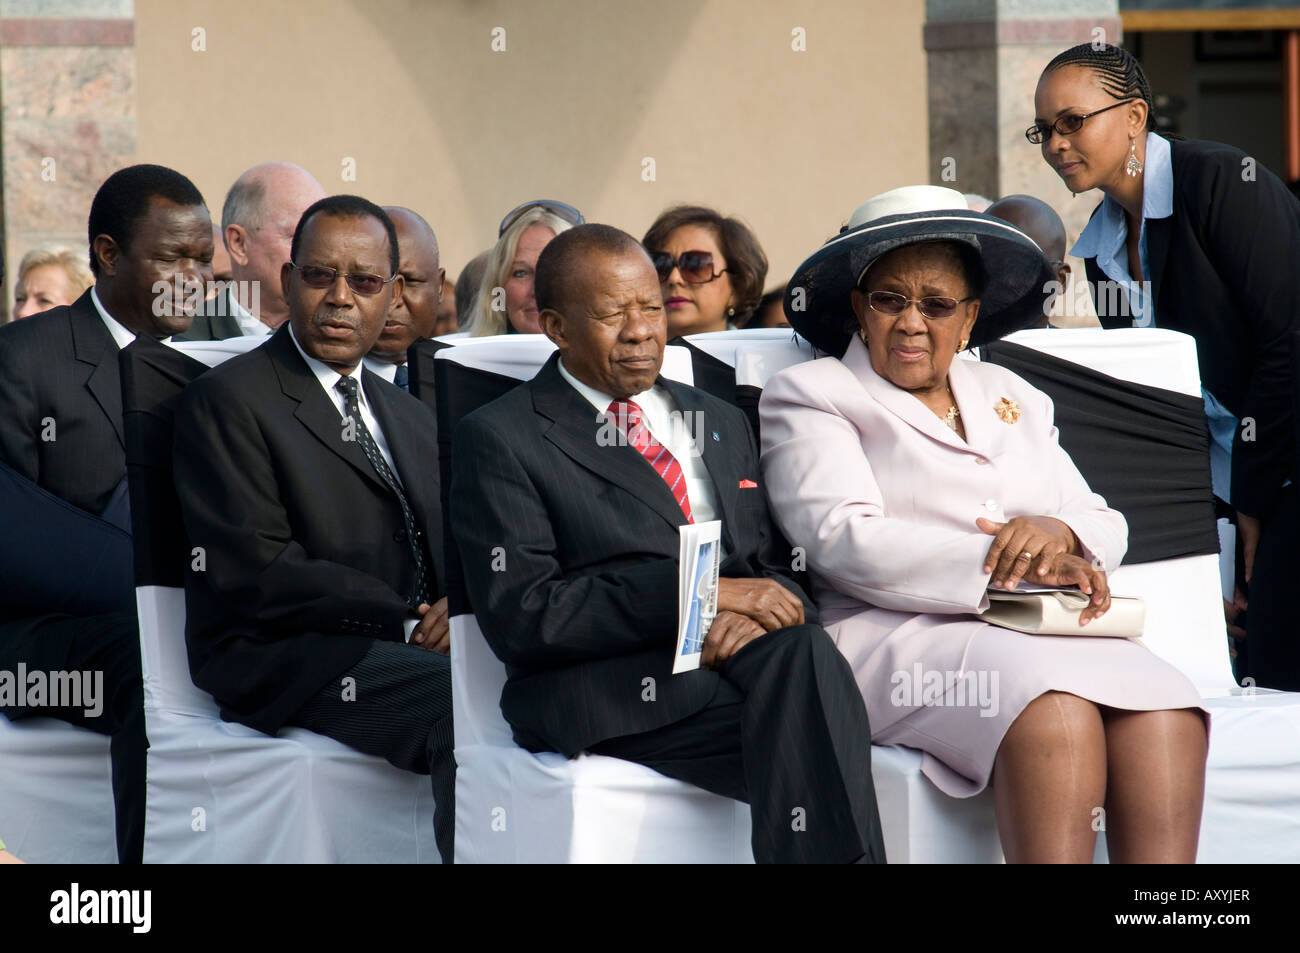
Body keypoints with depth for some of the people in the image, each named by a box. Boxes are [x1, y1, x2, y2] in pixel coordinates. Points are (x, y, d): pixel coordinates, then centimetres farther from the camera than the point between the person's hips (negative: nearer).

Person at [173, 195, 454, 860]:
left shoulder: (410, 417, 24)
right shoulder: (227, 399, 0)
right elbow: (258, 573, -10)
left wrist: (459, 604, -5)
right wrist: (405, 622, -14)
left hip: (415, 650, 7)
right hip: (286, 665, -7)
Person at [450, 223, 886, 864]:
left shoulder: (721, 424, 26)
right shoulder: (498, 438, 6)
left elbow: (774, 566, 22)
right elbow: (520, 618, -6)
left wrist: (758, 609, -6)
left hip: (740, 647, 5)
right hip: (614, 686, -5)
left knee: (802, 650, -33)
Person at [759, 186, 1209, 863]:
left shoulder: (1013, 399, 29)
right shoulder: (810, 395, 12)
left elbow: (1107, 527, 21)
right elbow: (843, 540, -5)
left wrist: (1056, 532, -6)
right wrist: (1009, 567, -14)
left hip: (1045, 632, 5)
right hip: (896, 637, -5)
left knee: (1164, 714, -29)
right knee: (1056, 710, -36)